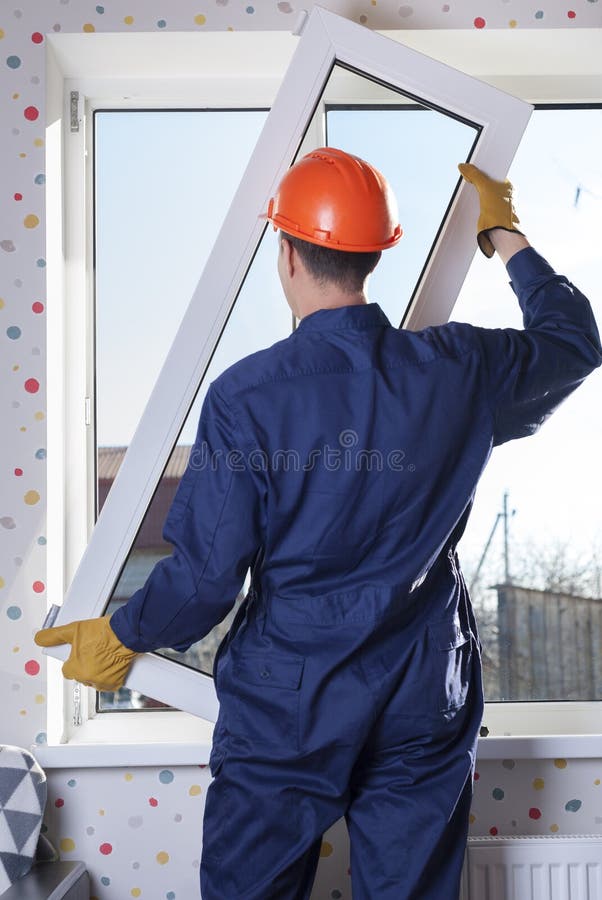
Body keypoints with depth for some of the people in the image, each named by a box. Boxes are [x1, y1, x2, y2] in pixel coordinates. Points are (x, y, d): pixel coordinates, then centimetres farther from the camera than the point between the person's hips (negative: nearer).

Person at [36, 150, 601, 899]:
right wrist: (505, 236, 25)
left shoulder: (246, 396, -19)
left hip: (289, 704, -3)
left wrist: (122, 637, 4)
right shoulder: (460, 368, -9)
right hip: (425, 698, 3)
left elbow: (208, 574, -15)